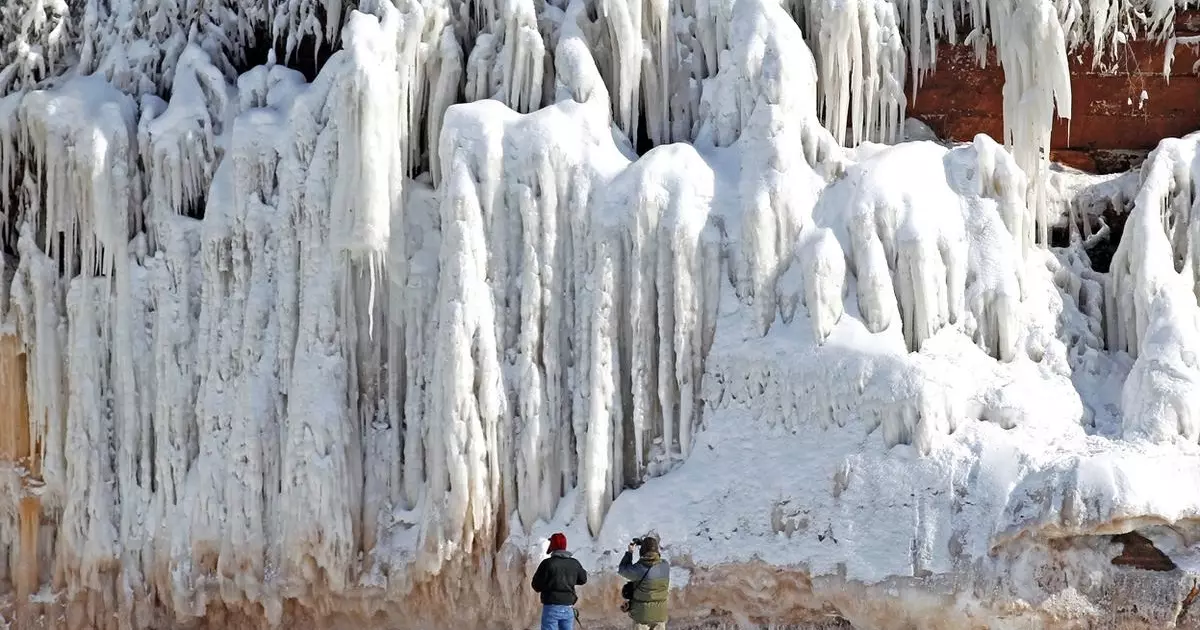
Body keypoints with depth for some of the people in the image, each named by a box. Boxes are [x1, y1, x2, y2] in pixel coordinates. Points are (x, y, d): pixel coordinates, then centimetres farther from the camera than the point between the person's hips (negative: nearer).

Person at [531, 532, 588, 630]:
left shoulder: (548, 563, -12)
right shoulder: (574, 564, 2)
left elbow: (536, 586, -7)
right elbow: (583, 579, 20)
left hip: (551, 607, -5)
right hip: (568, 608, 5)